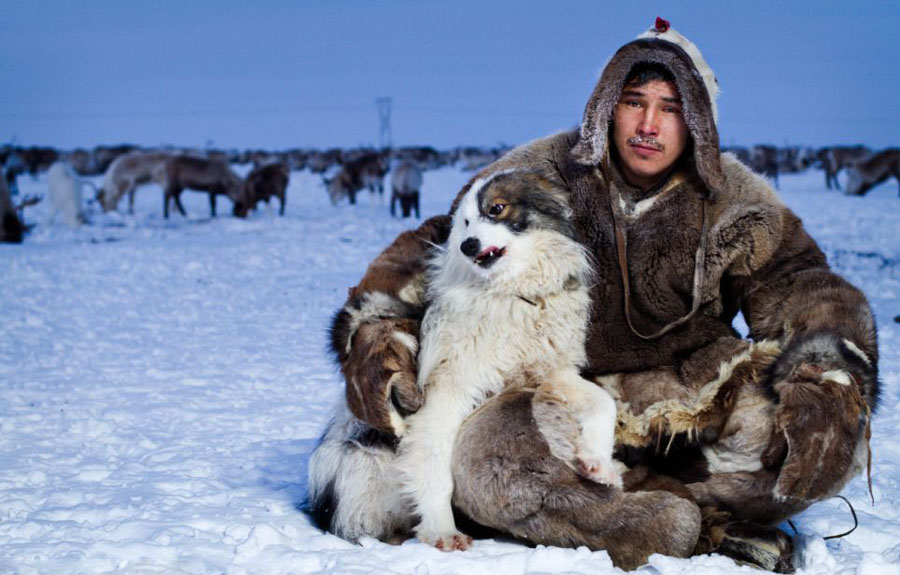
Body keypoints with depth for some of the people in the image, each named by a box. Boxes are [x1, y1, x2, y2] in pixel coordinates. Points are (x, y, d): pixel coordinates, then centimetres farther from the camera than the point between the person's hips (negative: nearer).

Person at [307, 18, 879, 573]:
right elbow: (432, 248, 0)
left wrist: (828, 383, -31)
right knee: (483, 462, -33)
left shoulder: (735, 207, -3)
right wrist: (377, 334, -17)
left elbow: (797, 287, -10)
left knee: (831, 430, -27)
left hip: (699, 392, 1)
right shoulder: (539, 177, -6)